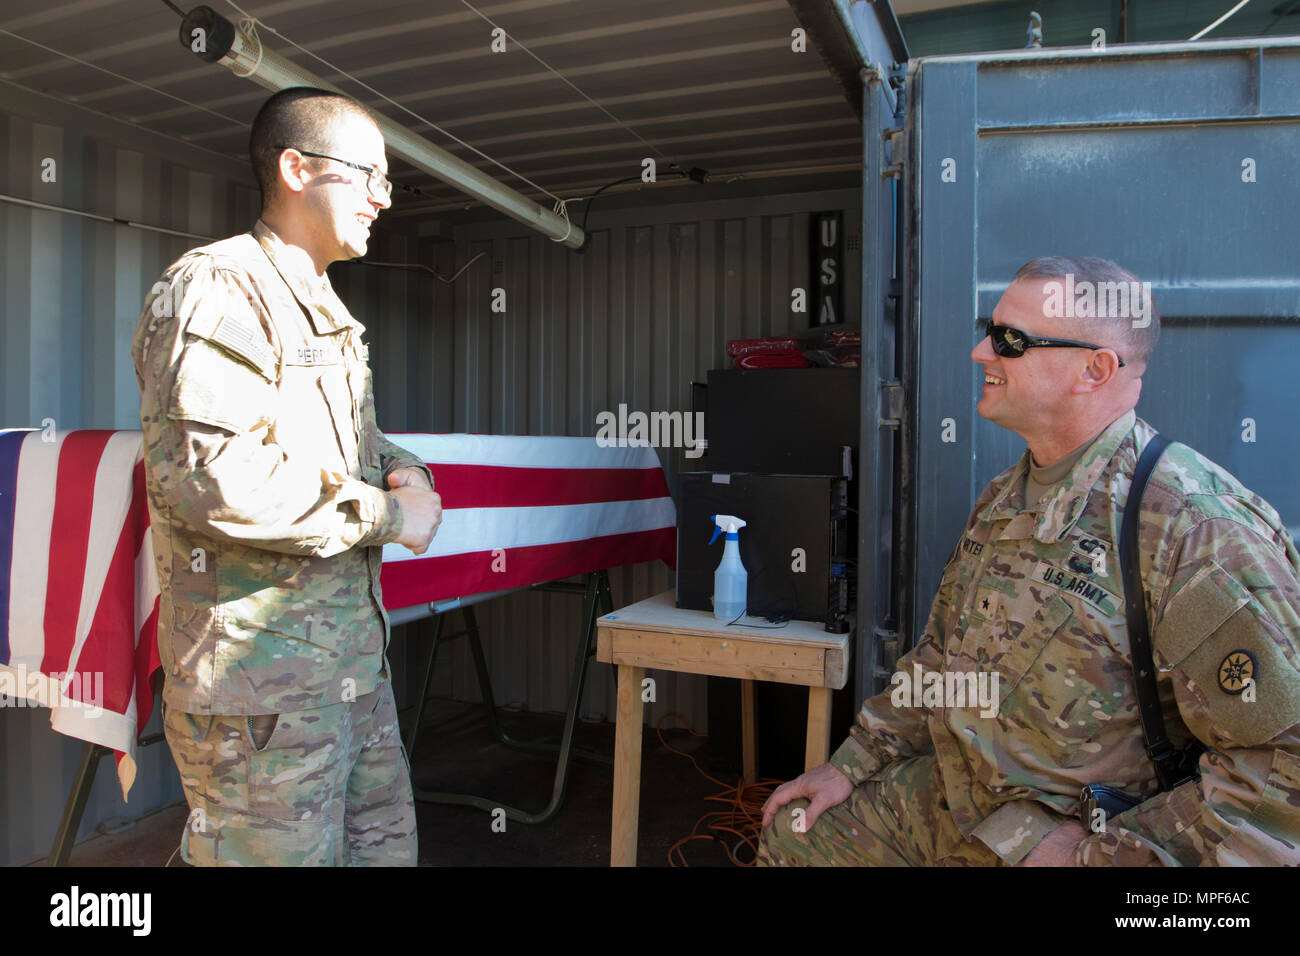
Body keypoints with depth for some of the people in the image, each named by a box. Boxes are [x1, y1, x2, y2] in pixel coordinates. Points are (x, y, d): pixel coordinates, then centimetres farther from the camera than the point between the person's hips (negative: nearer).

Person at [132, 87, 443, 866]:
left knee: (385, 844, 20)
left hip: (354, 651, 10)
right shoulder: (216, 290, -14)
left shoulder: (326, 309, 18)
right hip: (262, 672, -9)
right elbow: (204, 477, -27)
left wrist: (403, 469, 3)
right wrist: (385, 515, -18)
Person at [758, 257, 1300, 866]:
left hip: (1078, 835, -6)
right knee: (790, 830, 7)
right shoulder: (1003, 499, 6)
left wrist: (1107, 855, -21)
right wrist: (852, 765, 10)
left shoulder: (1196, 527, -22)